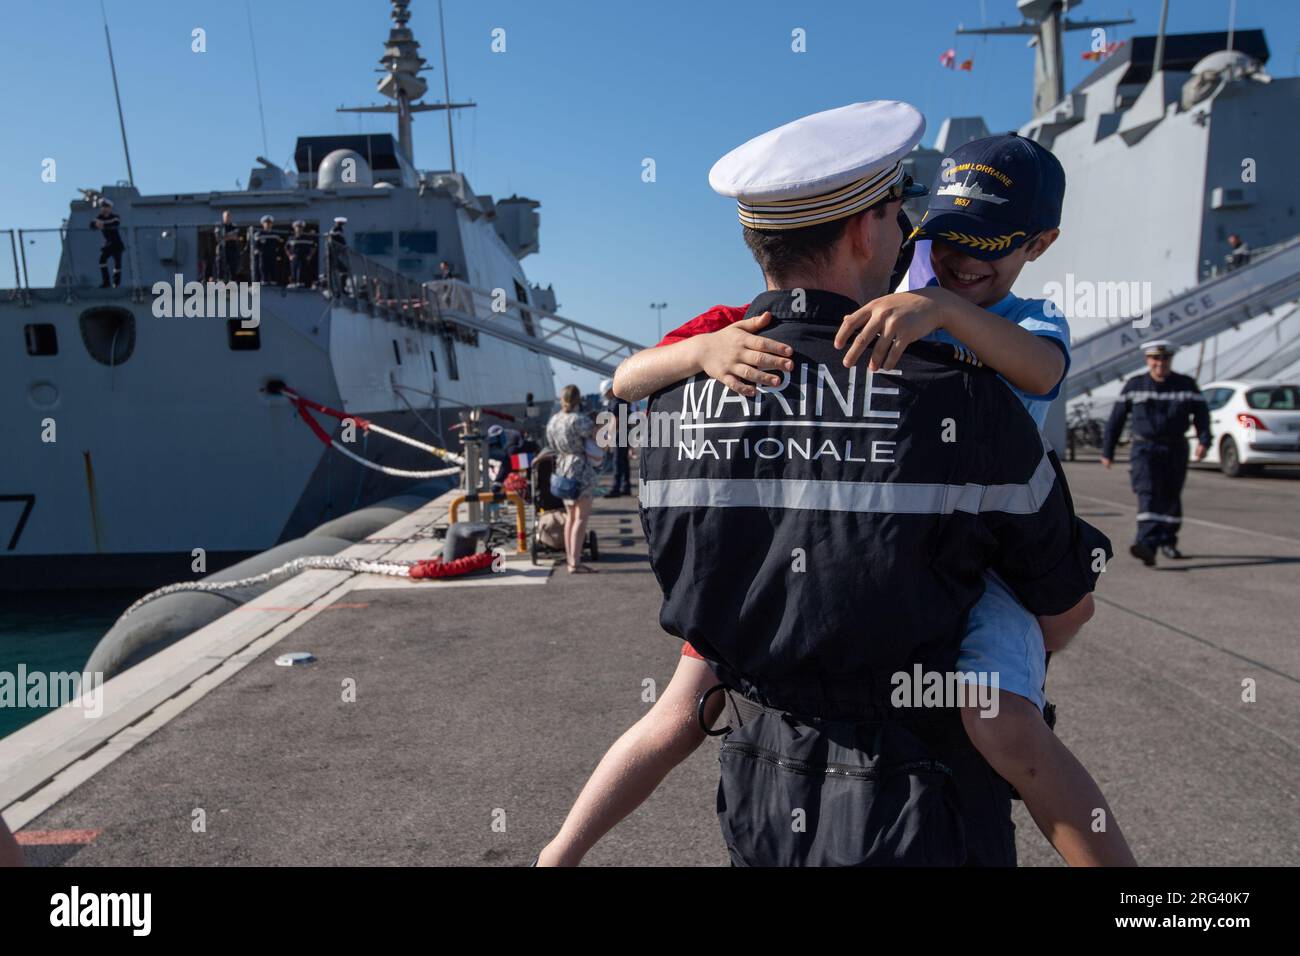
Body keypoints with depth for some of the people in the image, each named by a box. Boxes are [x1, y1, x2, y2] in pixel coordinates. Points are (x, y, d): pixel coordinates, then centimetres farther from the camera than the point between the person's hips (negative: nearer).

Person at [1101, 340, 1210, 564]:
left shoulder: (1187, 385, 3)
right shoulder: (1134, 385, 1)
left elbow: (1201, 414, -1)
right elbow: (1116, 419, 4)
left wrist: (1204, 441, -18)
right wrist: (1107, 451, 4)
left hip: (1175, 450, 2)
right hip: (1144, 449, -2)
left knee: (1171, 498, 13)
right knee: (1149, 496, -17)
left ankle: (1168, 542, 32)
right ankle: (1147, 546, -29)